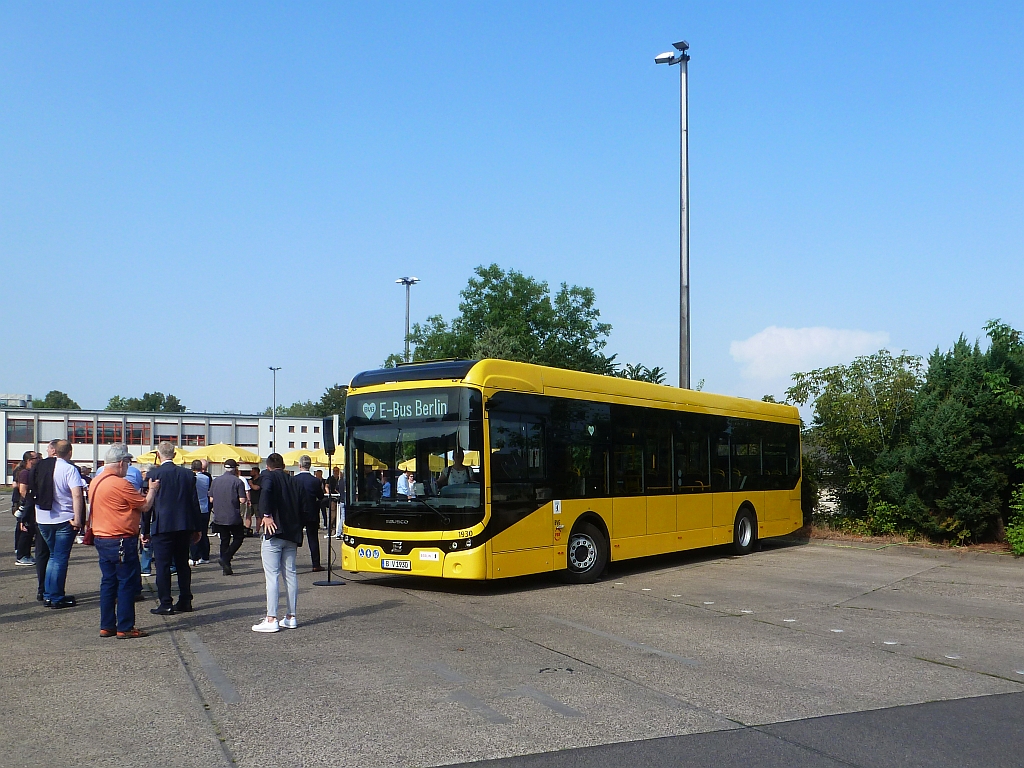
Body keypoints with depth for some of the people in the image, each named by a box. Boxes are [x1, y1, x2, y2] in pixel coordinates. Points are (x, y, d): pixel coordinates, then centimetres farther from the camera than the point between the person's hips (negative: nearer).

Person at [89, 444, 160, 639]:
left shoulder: (95, 482, 10)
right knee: (127, 583, -1)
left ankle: (107, 626, 18)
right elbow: (145, 506, -11)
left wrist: (139, 494, 19)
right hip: (121, 541, -9)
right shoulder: (120, 484, -18)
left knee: (108, 582, 14)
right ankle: (125, 628, 2)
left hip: (101, 539, 9)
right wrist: (152, 489, 6)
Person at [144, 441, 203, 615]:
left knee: (163, 565, 0)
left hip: (162, 526, -4)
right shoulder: (187, 474, 4)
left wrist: (145, 530, 4)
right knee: (183, 564, 12)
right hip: (184, 527, 4)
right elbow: (194, 502, 7)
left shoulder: (154, 474, -7)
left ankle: (166, 605, 0)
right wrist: (197, 528, 13)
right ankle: (185, 602, 16)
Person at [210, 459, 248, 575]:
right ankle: (225, 558, -8)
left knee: (224, 540, 11)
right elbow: (242, 500, -14)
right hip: (233, 517, -5)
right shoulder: (238, 481, -10)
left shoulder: (216, 480, 5)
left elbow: (211, 499, 8)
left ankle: (226, 568, 10)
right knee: (238, 538, 10)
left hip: (219, 517, 5)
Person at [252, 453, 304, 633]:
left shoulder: (268, 476, 0)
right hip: (292, 534, 6)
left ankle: (271, 620, -7)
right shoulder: (293, 481, 17)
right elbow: (302, 508, 14)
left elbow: (265, 492, -23)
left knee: (272, 575, -6)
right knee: (290, 574, 10)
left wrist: (267, 515, -18)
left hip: (274, 532, -6)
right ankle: (291, 617, 14)